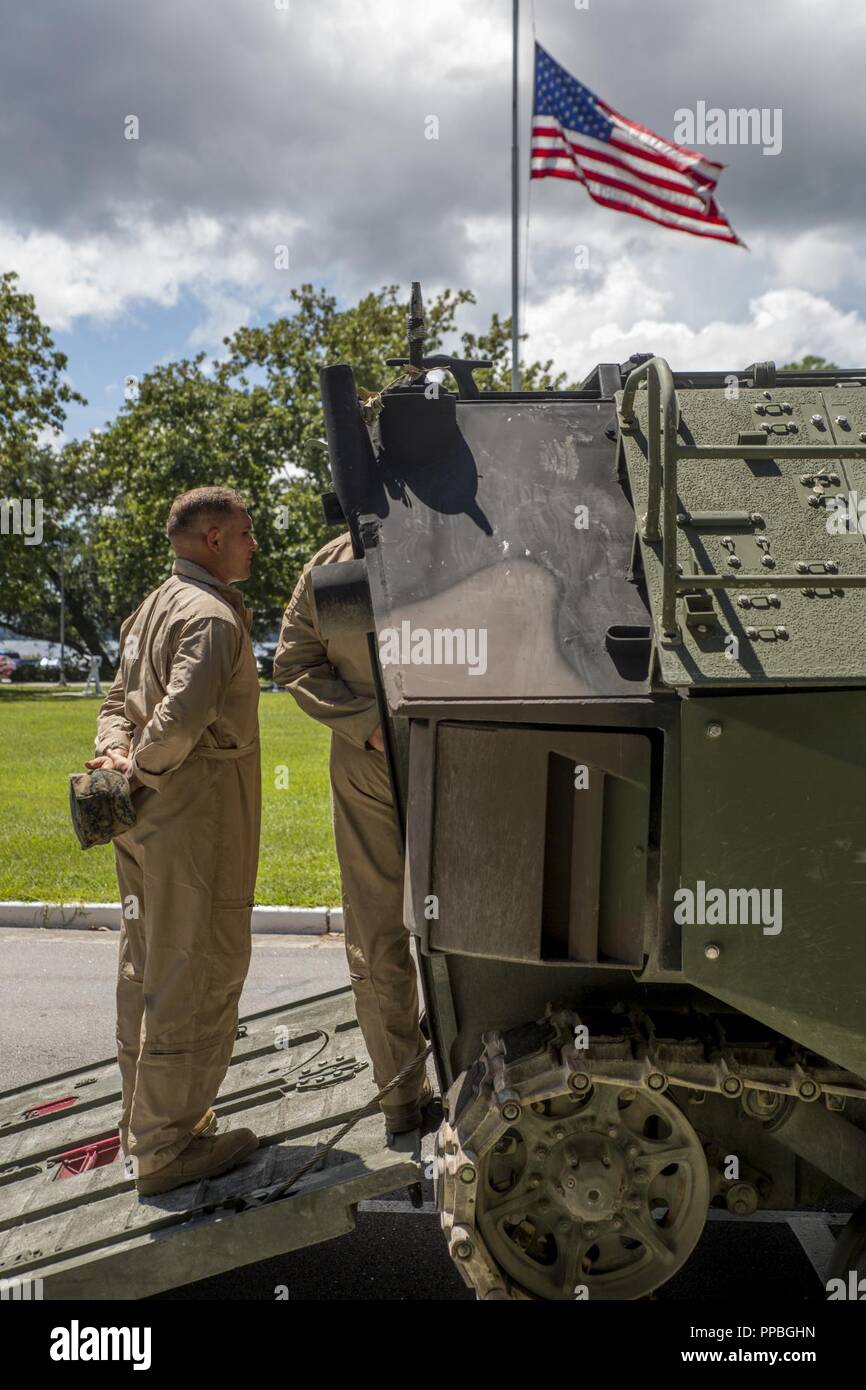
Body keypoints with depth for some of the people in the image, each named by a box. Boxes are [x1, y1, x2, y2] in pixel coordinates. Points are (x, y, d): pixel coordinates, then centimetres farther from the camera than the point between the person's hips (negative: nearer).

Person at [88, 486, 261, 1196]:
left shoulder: (155, 607, 16)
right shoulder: (212, 616, -16)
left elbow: (118, 701, 17)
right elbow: (183, 717, -30)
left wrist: (115, 751, -1)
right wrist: (140, 767, -14)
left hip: (147, 823, 10)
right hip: (196, 824, -10)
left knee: (147, 971, 18)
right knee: (195, 980, -1)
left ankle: (145, 1122, 32)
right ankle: (166, 1147, 9)